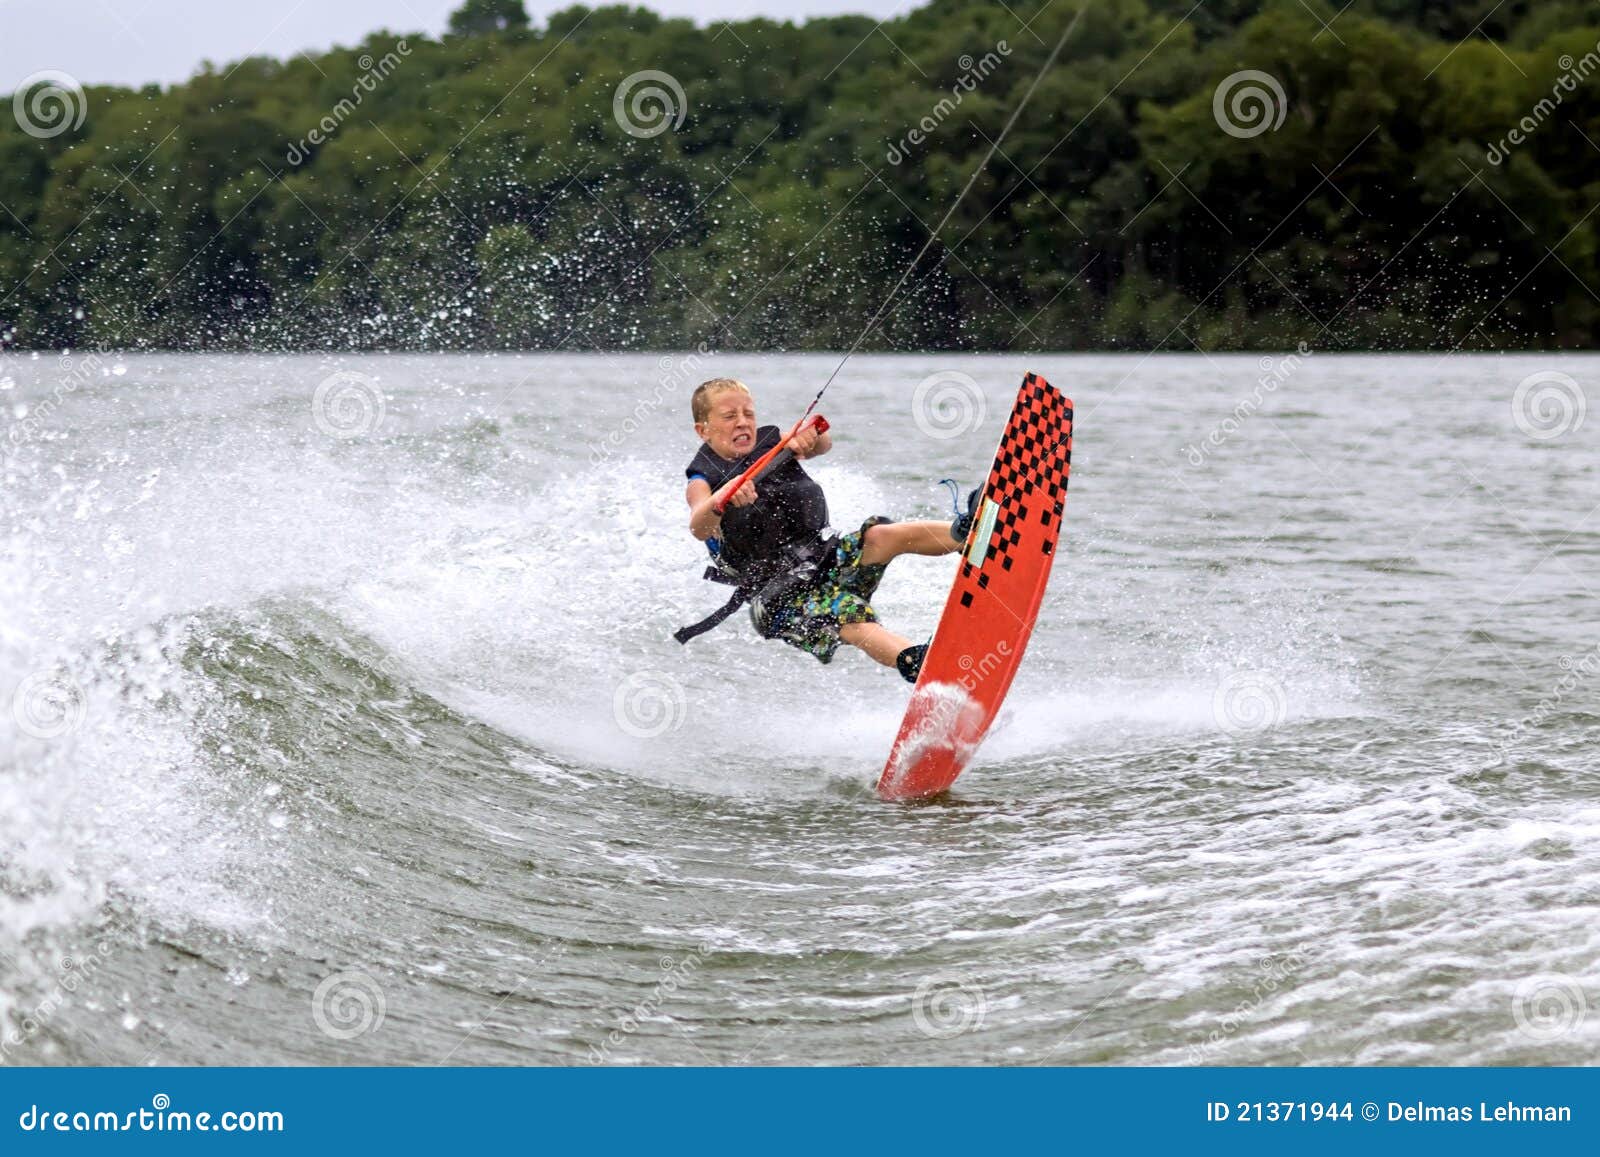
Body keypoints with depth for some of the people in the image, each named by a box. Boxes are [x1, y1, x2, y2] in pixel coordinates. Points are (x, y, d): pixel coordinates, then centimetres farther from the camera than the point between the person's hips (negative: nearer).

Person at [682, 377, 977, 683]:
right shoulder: (703, 482, -3)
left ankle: (965, 532, -44)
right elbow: (699, 529, -26)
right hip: (781, 598, -5)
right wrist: (719, 502, -49)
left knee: (880, 536, -23)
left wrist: (812, 437, -35)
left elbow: (823, 445, -10)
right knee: (849, 619, -32)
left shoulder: (772, 443, 10)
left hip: (824, 557, 5)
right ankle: (913, 664, -57)